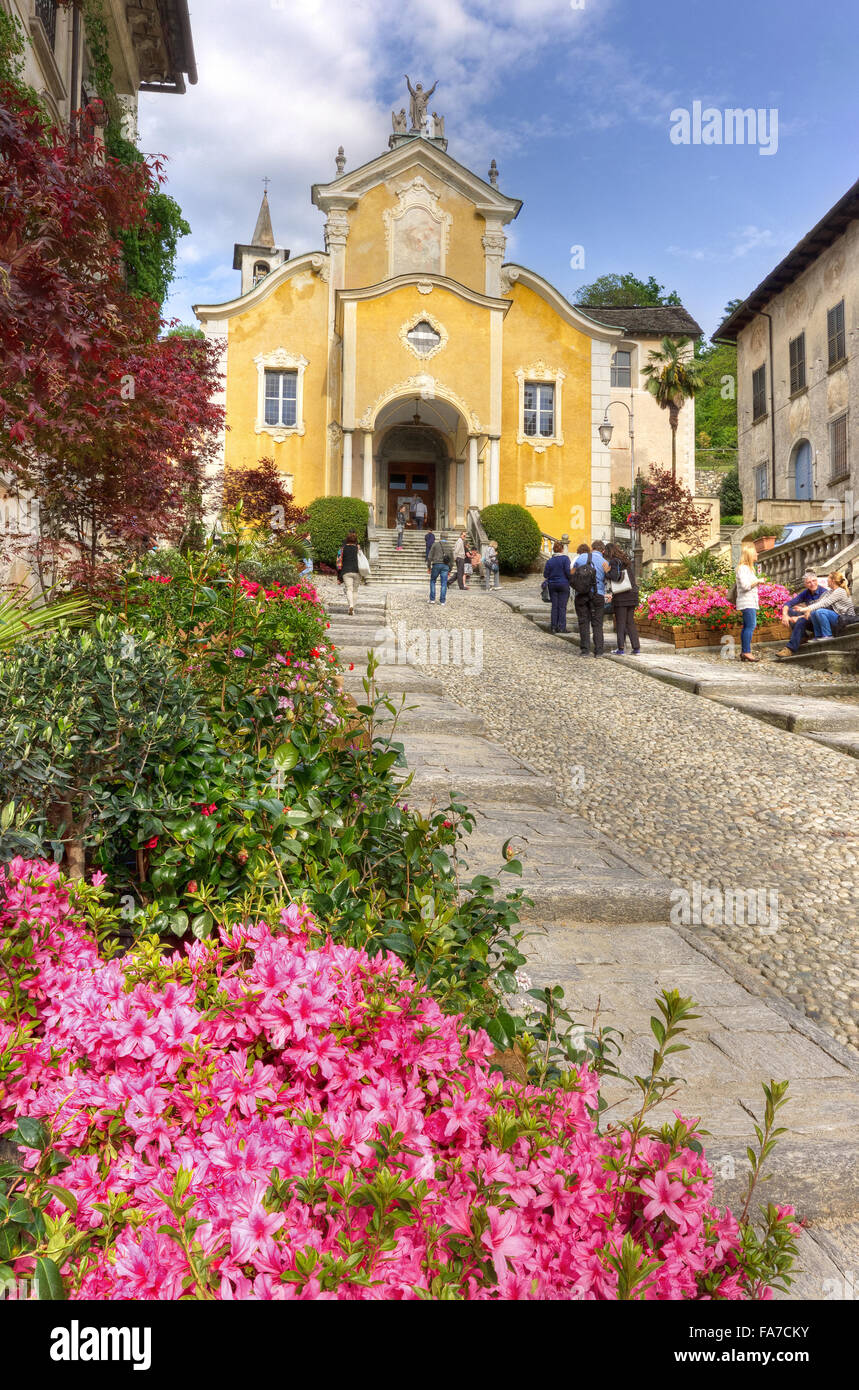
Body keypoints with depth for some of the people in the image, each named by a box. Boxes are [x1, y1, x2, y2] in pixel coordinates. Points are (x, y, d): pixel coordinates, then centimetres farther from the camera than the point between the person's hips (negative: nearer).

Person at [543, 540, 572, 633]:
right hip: (563, 584, -3)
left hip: (552, 585, 3)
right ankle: (561, 627, -1)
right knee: (562, 607, 1)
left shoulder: (549, 560, 2)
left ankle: (554, 627, 9)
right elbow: (568, 572, -13)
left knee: (554, 606, 8)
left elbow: (545, 575, 2)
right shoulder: (565, 558, -8)